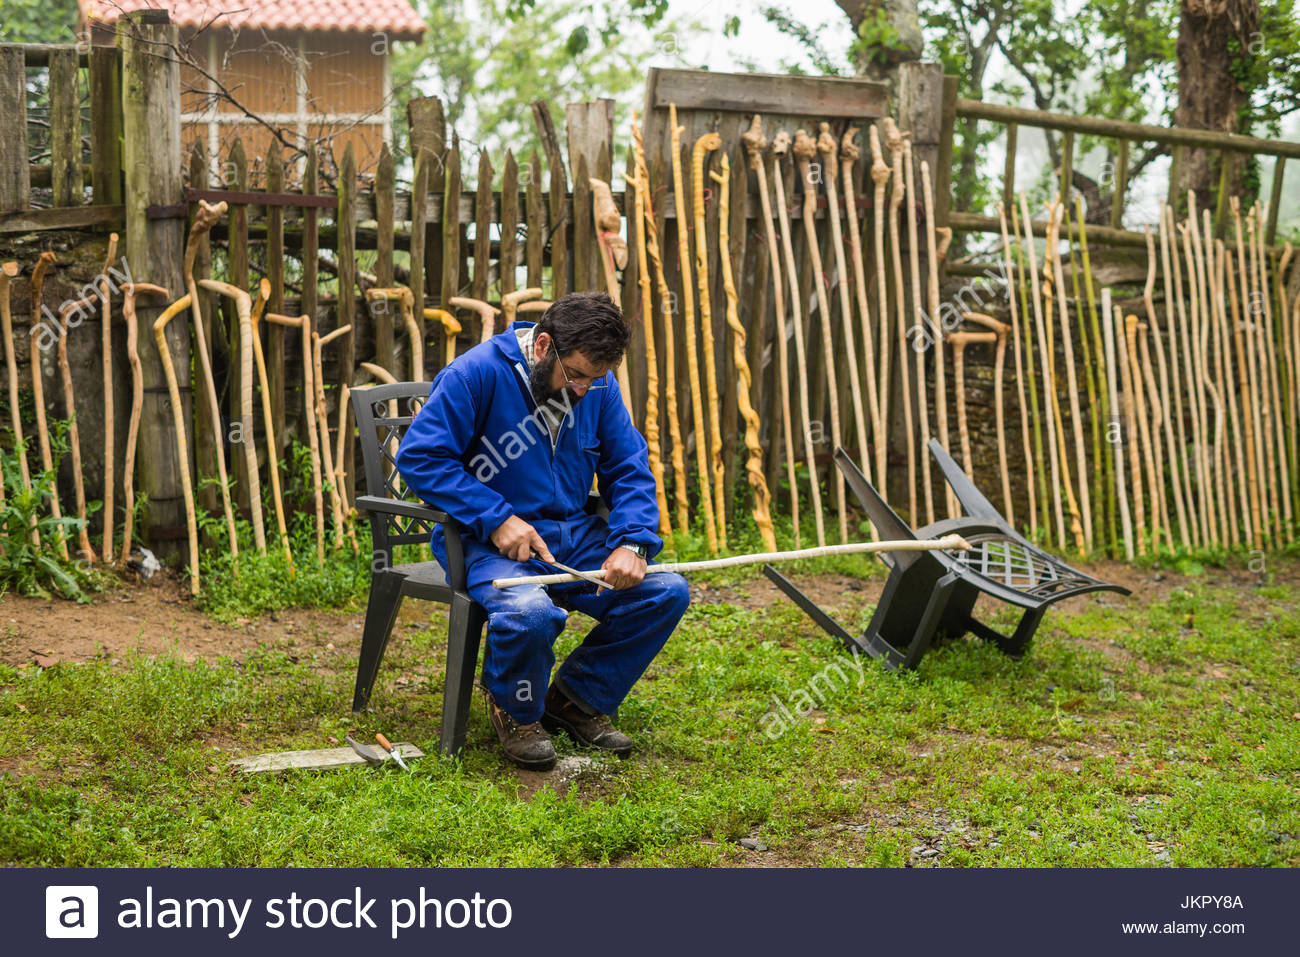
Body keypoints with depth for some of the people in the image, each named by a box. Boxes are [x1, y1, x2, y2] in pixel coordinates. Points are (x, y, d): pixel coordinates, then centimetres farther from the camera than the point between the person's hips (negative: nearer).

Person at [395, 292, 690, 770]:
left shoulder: (598, 386, 4)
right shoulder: (477, 373, -15)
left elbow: (628, 471, 7)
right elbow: (419, 456, -16)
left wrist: (631, 544, -12)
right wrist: (496, 518, -22)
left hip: (574, 534, 6)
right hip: (490, 540, -6)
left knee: (667, 592, -11)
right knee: (529, 611, -37)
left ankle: (579, 697, 9)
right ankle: (515, 713, -2)